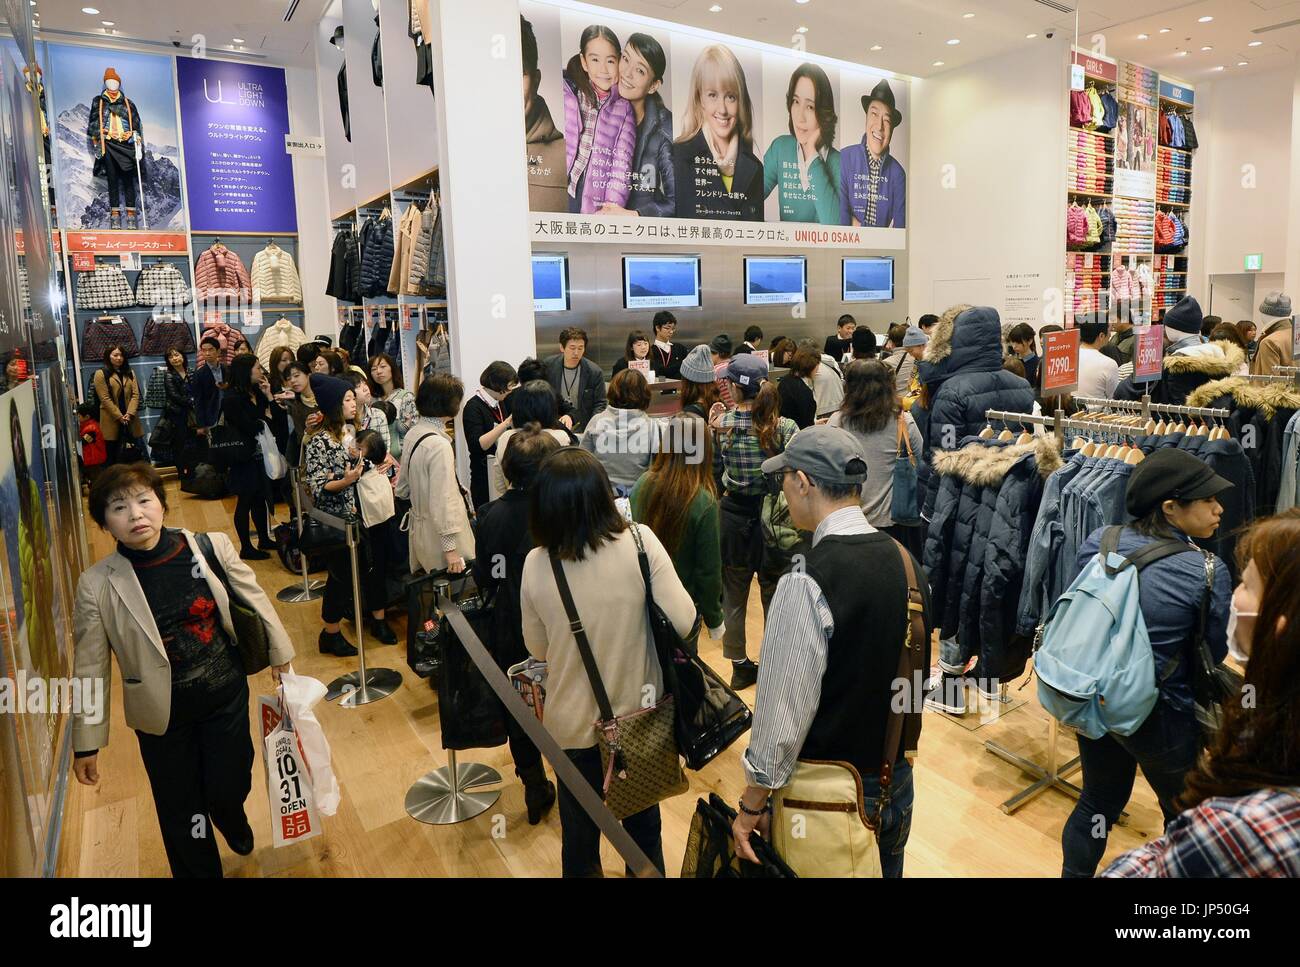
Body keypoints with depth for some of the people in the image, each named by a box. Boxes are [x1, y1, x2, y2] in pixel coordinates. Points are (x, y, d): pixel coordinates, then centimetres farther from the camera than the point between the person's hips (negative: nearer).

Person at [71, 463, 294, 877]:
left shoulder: (213, 547, -13)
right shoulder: (97, 585, -14)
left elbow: (255, 599, 1)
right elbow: (90, 669, -7)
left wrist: (279, 652, 11)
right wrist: (86, 741, 0)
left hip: (227, 695, 1)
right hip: (163, 714, 0)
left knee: (230, 787, 12)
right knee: (181, 812, 12)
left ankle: (231, 818, 50)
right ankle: (202, 871, 40)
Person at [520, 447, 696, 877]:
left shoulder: (536, 564, -17)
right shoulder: (640, 541, -20)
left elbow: (538, 649, -4)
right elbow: (684, 623, -20)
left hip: (573, 721, 0)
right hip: (640, 710, 0)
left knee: (580, 833, 24)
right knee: (643, 823, 26)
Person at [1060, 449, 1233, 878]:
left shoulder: (1098, 541, -9)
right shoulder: (1209, 571, -21)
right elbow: (1214, 655, -8)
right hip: (1161, 716, -4)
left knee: (1098, 802, 26)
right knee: (1185, 815, 23)